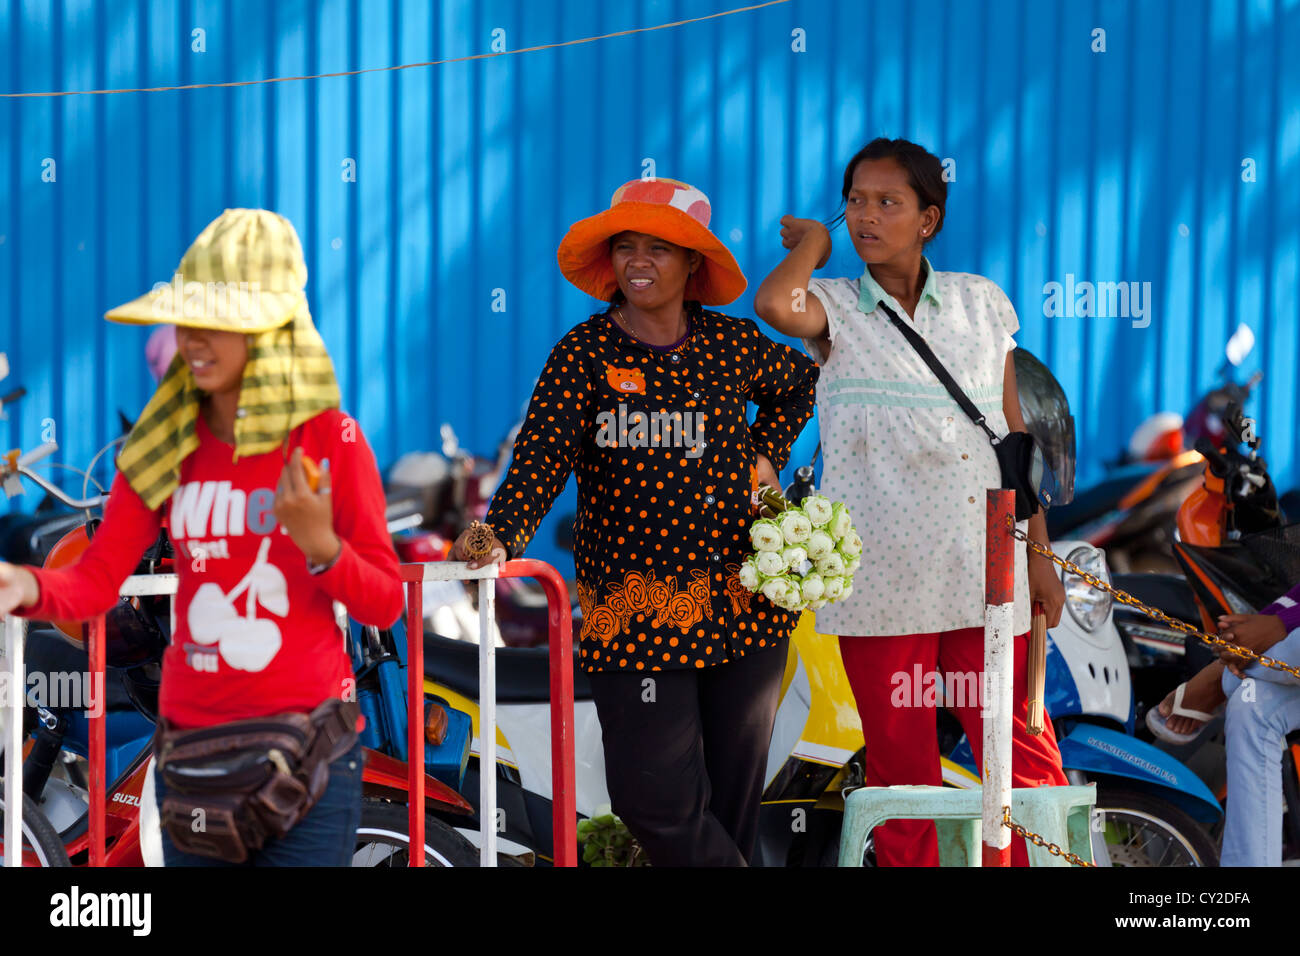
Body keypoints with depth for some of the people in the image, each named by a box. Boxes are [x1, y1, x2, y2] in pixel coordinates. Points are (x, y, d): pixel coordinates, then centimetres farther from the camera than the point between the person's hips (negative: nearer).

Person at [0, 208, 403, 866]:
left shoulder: (332, 441, -6)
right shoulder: (163, 444, 4)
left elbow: (385, 605, -3)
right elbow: (96, 581, -2)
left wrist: (320, 546, -20)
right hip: (192, 741, 3)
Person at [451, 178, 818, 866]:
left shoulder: (733, 344, 5)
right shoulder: (584, 353, -3)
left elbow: (798, 383, 27)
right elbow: (542, 458, -15)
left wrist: (766, 456, 12)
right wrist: (500, 536, -32)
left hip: (742, 600, 3)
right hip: (634, 608, -2)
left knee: (734, 791, 10)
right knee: (651, 791, -12)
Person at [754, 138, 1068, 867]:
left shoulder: (982, 304, 11)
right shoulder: (834, 307, 5)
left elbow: (1015, 431, 12)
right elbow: (775, 305, -20)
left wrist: (1040, 554, 8)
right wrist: (813, 244, 0)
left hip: (981, 568, 1)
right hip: (879, 578, -1)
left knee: (1019, 751, -1)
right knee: (900, 762, 3)